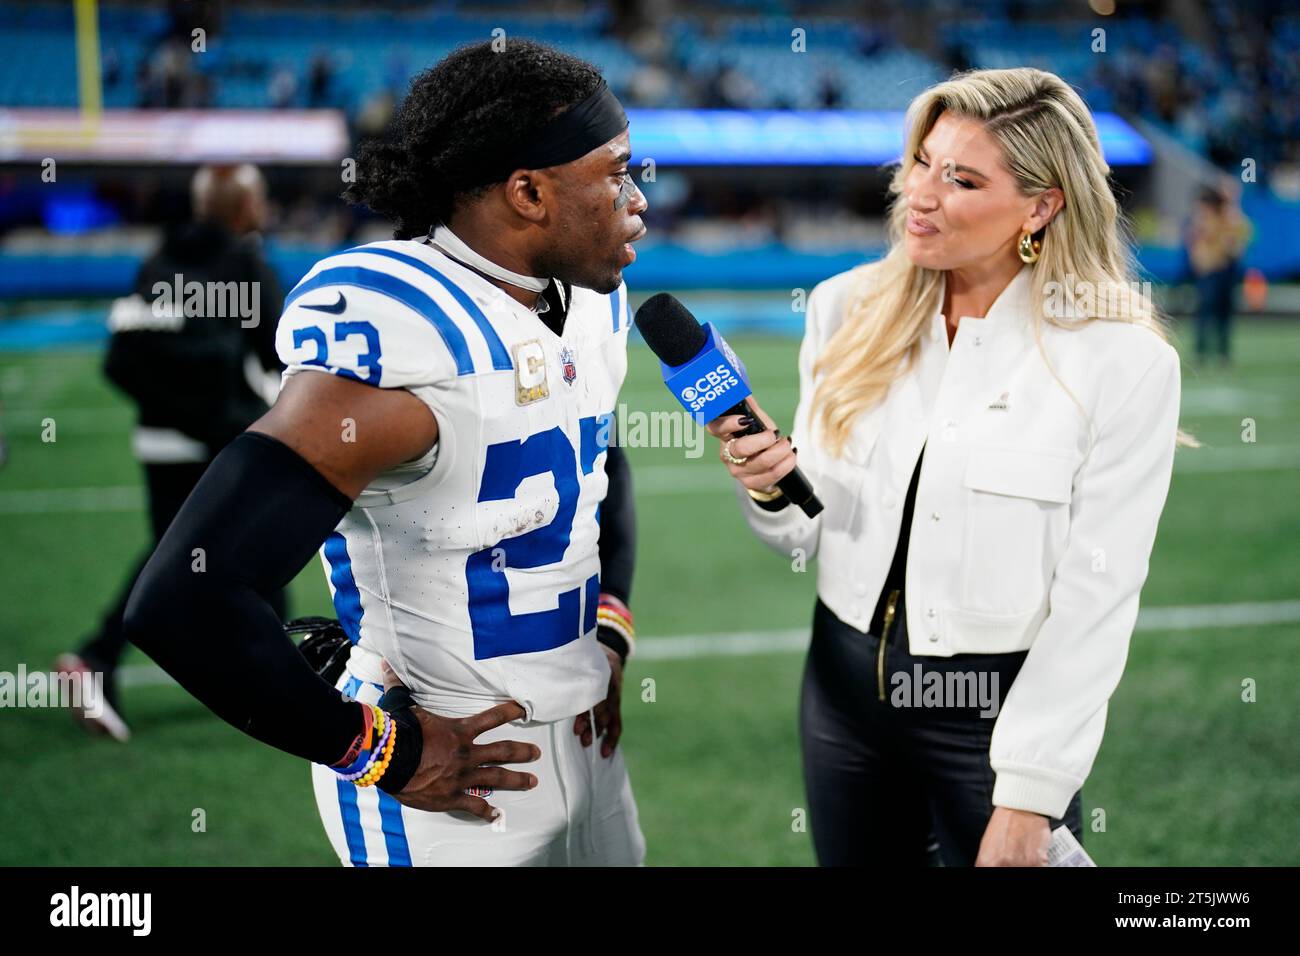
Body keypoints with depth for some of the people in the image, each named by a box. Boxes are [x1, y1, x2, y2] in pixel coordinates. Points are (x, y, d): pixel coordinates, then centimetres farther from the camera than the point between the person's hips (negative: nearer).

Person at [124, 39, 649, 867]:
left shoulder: (594, 303, 2)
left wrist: (611, 632, 9)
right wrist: (384, 755, -22)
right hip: (449, 770, -8)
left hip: (584, 733, 8)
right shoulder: (403, 343, -25)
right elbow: (184, 603, -32)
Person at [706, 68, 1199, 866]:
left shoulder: (1122, 359, -13)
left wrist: (1029, 798, -13)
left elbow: (1096, 599, -12)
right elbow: (816, 529, 8)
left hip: (999, 708, -4)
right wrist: (769, 491, -14)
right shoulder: (849, 308, 0)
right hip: (845, 683, 4)